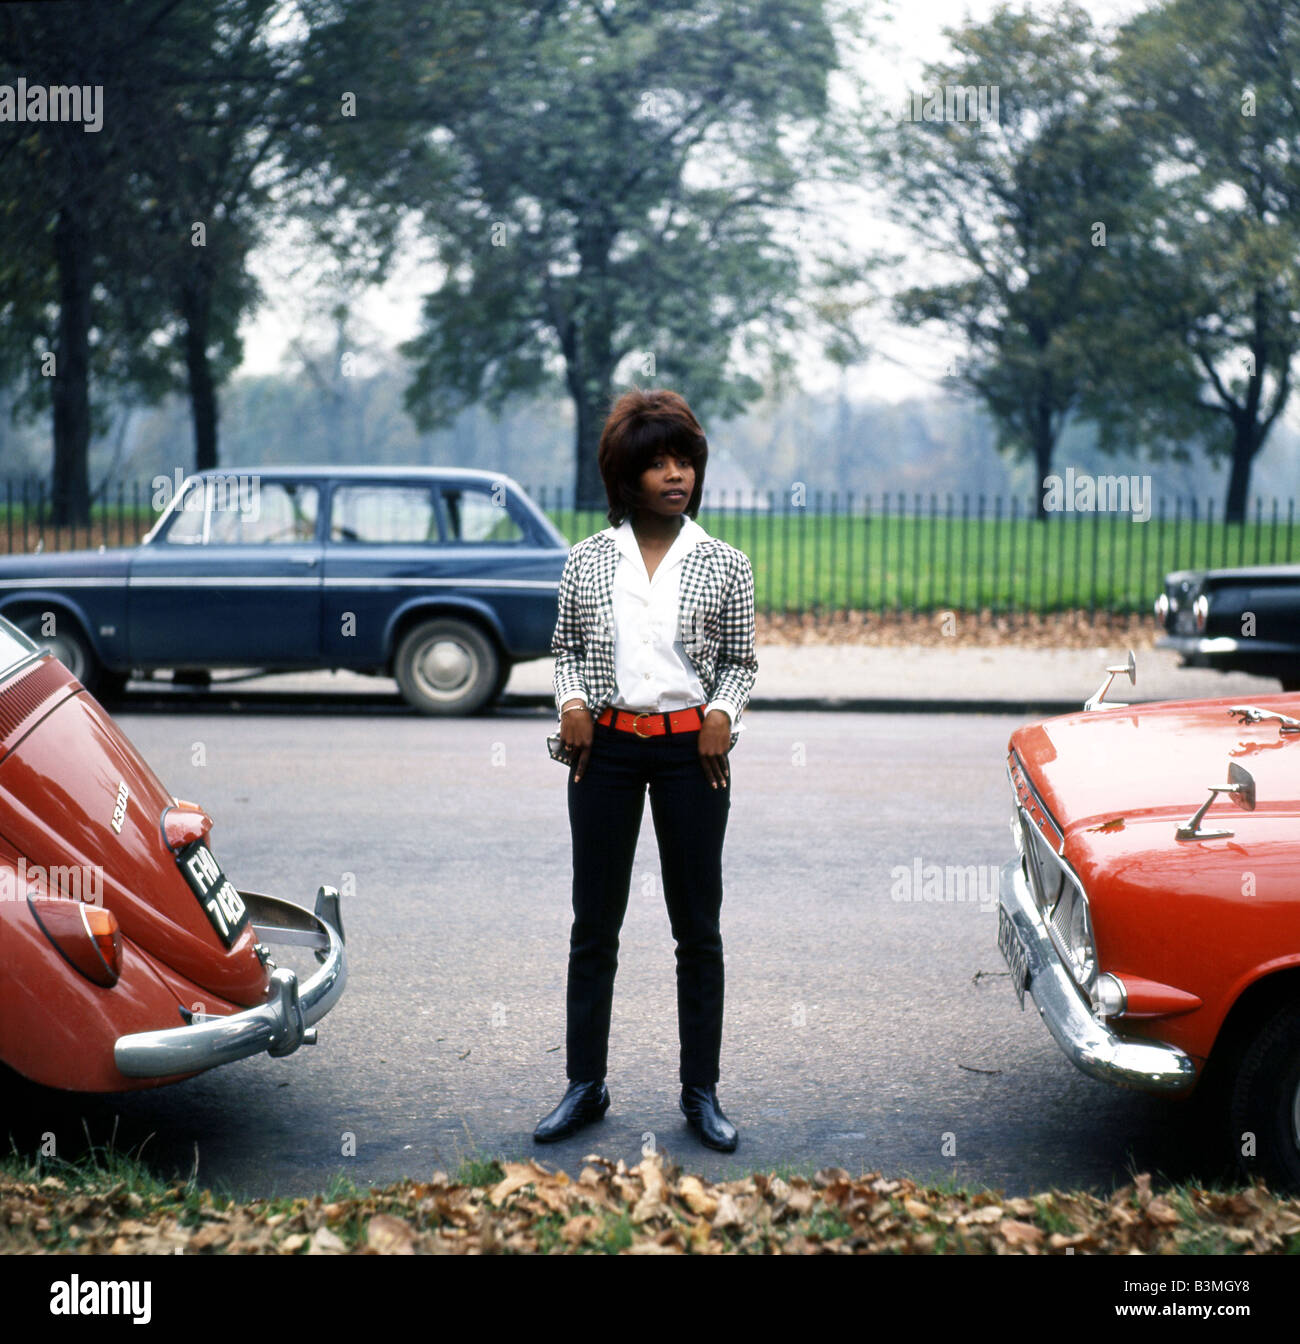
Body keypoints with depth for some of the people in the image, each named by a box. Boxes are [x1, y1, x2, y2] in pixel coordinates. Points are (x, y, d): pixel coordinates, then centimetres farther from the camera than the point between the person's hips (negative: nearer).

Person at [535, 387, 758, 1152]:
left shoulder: (725, 565, 2)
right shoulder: (589, 559, 4)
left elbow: (742, 660, 8)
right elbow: (567, 646, 12)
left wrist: (723, 712, -10)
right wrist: (572, 700, -6)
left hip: (691, 750, 0)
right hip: (606, 747, 1)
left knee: (698, 926, 5)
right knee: (594, 923, 6)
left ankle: (702, 1093, 15)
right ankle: (586, 1086, 17)